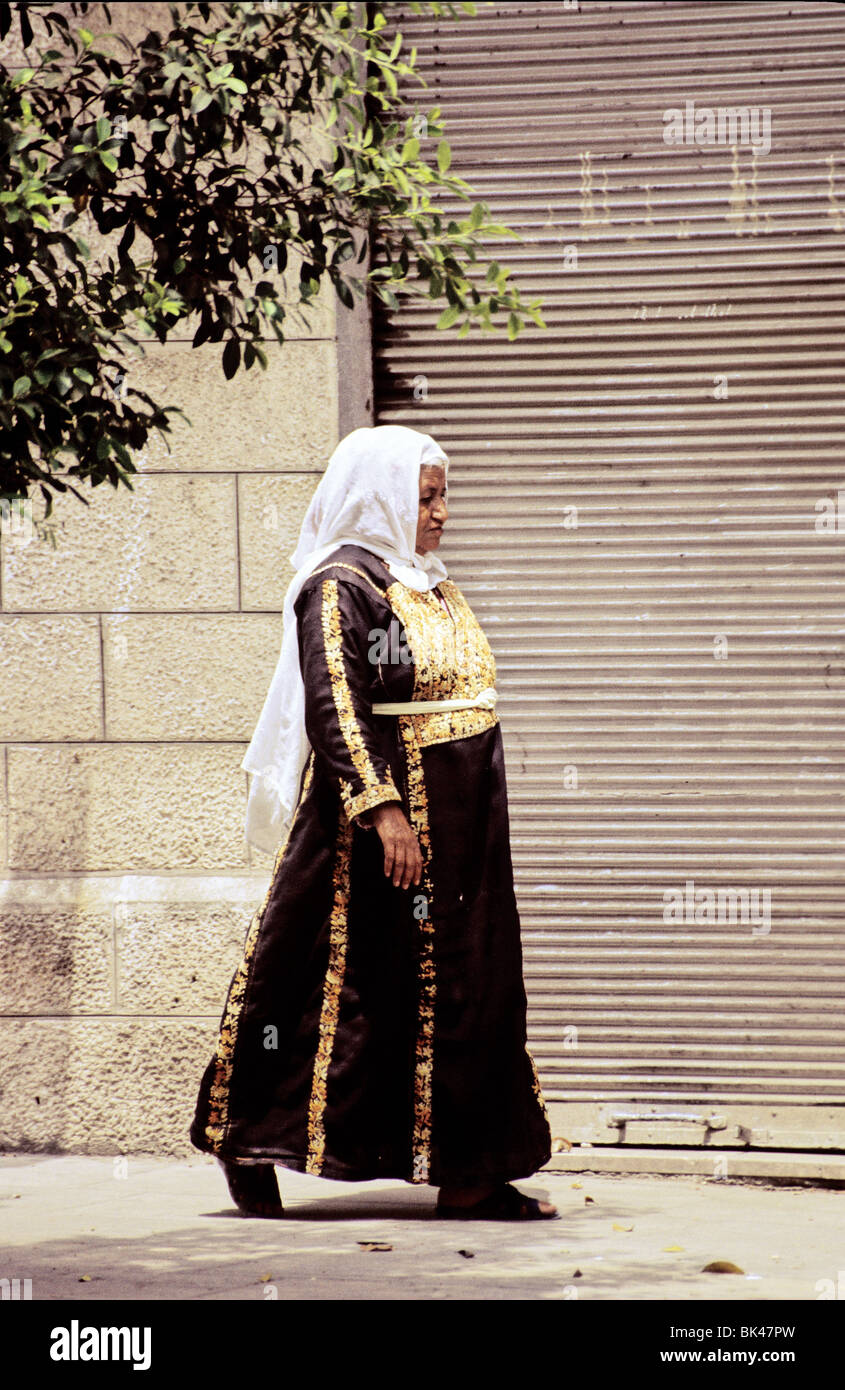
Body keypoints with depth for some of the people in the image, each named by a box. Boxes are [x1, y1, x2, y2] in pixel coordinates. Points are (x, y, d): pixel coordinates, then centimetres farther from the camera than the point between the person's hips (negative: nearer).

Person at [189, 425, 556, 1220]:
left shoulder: (428, 587, 15)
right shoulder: (340, 588, -11)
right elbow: (336, 707, -20)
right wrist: (383, 807, -28)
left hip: (458, 820, 9)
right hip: (383, 819, -9)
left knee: (468, 989, 6)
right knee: (354, 982, -3)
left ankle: (468, 1175, 9)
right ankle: (249, 1140, 9)